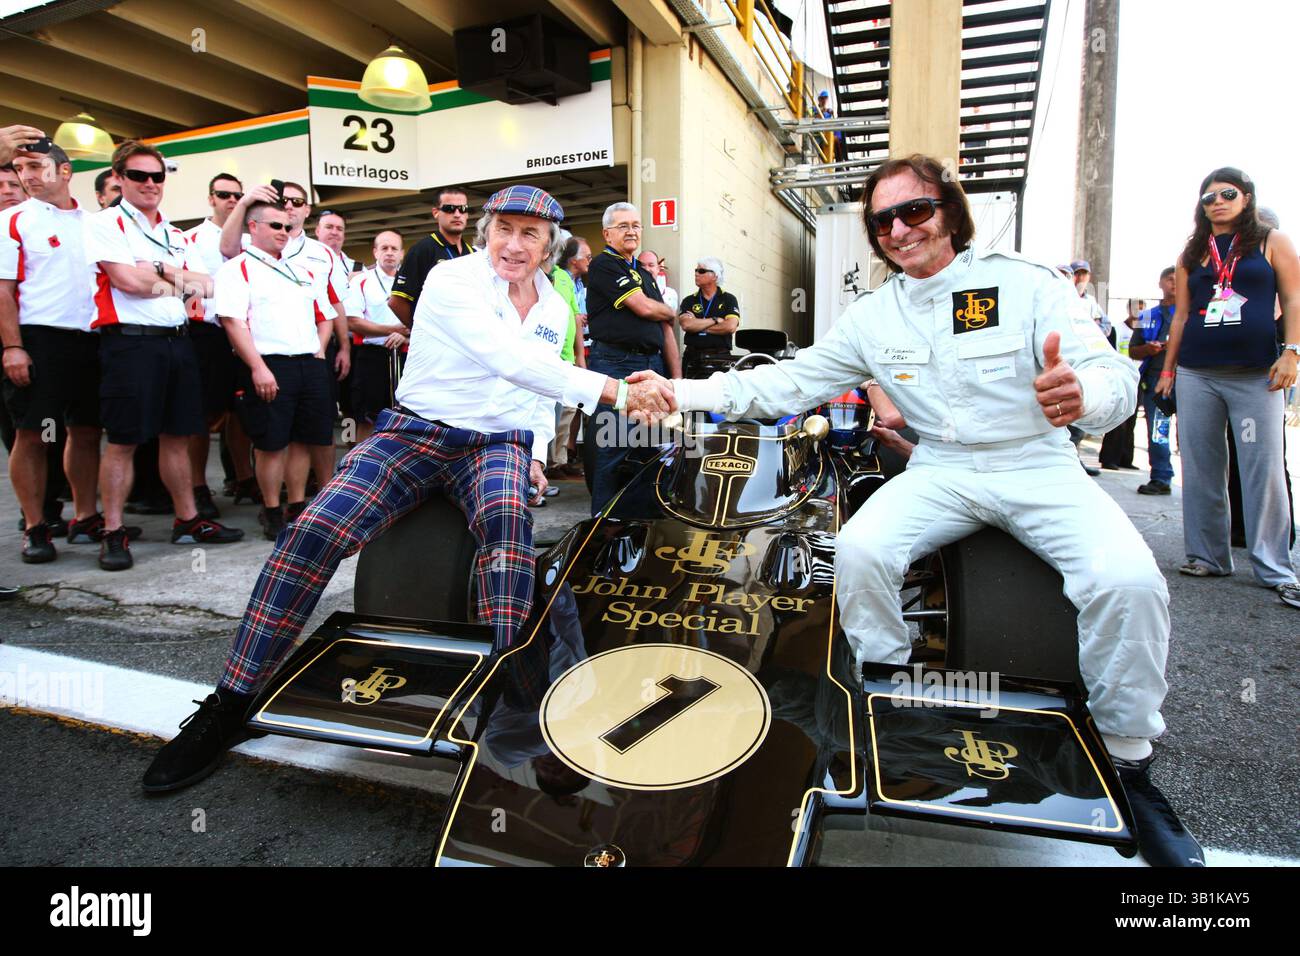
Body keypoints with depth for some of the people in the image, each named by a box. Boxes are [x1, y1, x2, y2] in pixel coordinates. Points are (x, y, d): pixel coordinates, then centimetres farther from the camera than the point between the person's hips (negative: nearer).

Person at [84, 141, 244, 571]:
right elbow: (126, 279, -12)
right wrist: (181, 283, 2)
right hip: (130, 341, -6)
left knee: (177, 435, 10)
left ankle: (188, 519, 19)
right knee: (122, 439, -4)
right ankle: (113, 533, 3)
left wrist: (159, 270, -4)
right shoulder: (106, 223, 1)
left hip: (177, 341, 6)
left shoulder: (175, 236, 20)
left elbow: (204, 287, 12)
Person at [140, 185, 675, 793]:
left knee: (506, 516, -36)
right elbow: (512, 361, -27)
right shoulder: (452, 280, -9)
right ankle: (228, 705, -10)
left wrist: (537, 454, 7)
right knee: (313, 532, -23)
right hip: (416, 432, -3)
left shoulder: (555, 309, 13)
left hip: (497, 444, 3)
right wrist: (616, 393, -36)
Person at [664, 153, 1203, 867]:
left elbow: (1114, 376, -12)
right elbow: (789, 380, 4)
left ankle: (1127, 760, -1)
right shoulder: (872, 315, 5)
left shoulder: (1024, 283, -5)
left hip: (1038, 468, -2)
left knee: (1127, 580, -26)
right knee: (858, 551, -25)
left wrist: (1083, 393, -39)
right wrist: (683, 393, -7)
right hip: (940, 474, 2)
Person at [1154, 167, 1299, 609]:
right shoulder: (1192, 254, 15)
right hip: (1197, 374, 3)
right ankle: (1207, 556, 11)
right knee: (1200, 468, 3)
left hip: (1256, 374, -3)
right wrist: (1167, 368, 11)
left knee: (1264, 467, -6)